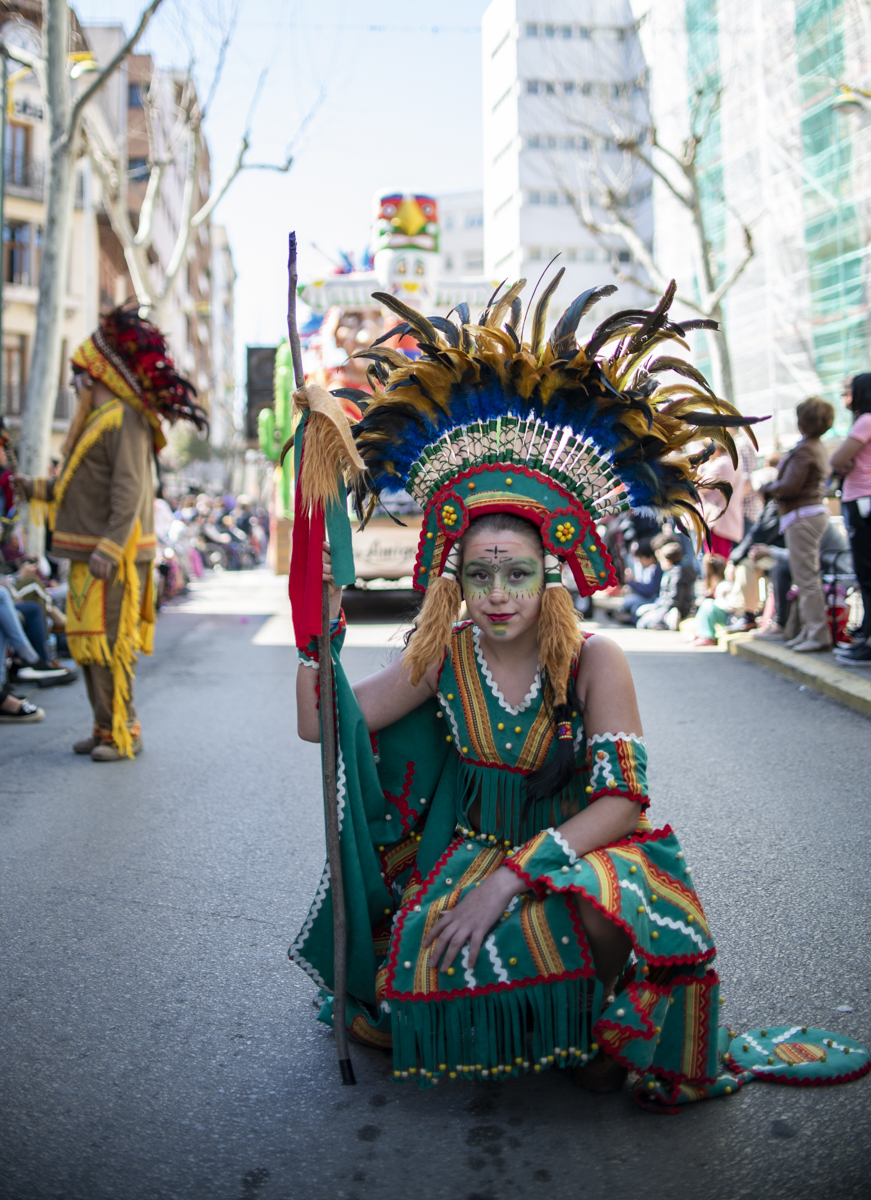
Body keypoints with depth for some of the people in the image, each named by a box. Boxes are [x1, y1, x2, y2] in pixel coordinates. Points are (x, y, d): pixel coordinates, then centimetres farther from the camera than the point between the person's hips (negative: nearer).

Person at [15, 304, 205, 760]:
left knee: (107, 645, -7)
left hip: (115, 556, -10)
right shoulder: (96, 417, 18)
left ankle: (123, 733, 1)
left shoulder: (124, 419, -13)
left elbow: (129, 490, -21)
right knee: (86, 643, 13)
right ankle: (106, 727, 21)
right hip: (89, 554, 10)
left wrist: (109, 548, -27)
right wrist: (38, 489, 23)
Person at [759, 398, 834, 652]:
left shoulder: (804, 450, -16)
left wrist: (767, 488, -3)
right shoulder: (818, 448, 16)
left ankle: (819, 636, -7)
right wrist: (775, 487, 7)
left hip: (802, 516, -11)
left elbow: (790, 486, -20)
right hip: (815, 510, 11)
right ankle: (810, 630, 19)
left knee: (807, 578, -8)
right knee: (806, 577, 14)